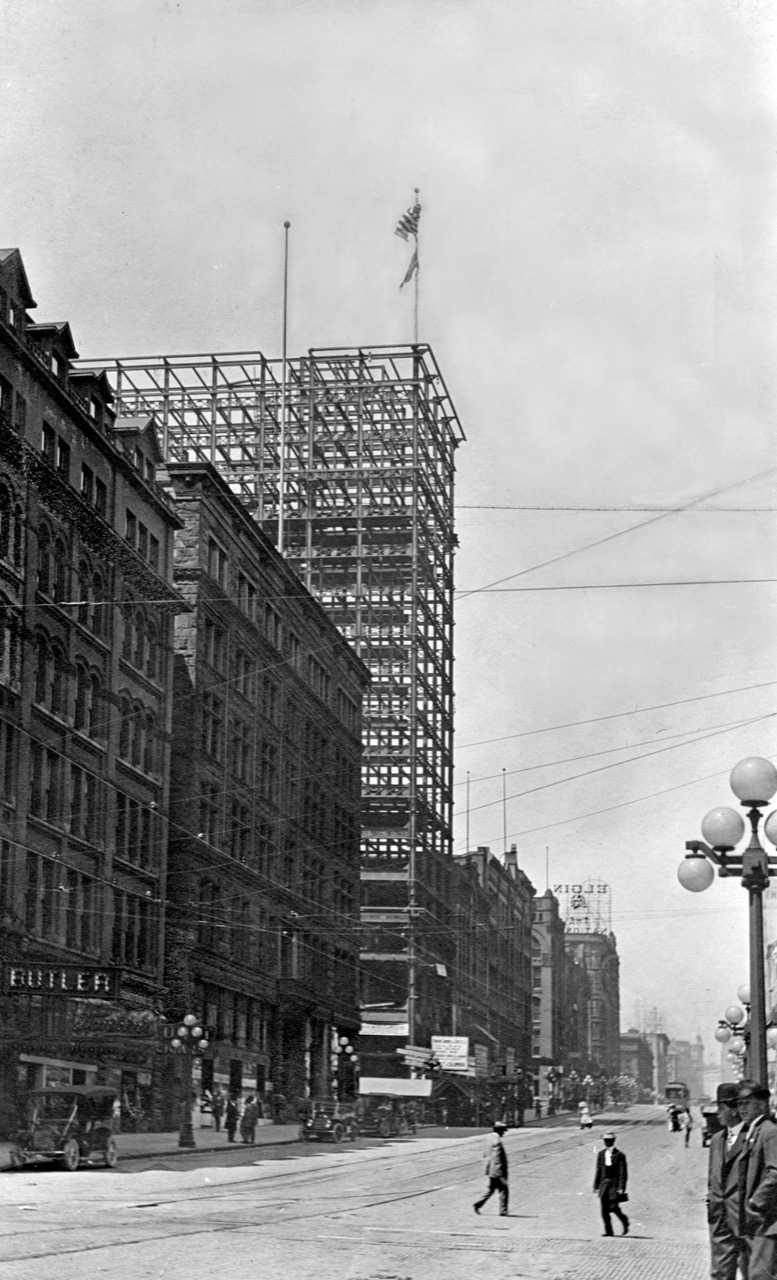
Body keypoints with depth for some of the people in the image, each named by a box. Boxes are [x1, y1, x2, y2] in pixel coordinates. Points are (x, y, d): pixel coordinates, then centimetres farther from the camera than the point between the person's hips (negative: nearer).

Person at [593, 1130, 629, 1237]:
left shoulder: (619, 1155, -3)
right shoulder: (601, 1154, 11)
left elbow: (623, 1173, -6)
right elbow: (598, 1171, 13)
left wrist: (621, 1187, -14)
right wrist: (596, 1186, 10)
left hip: (615, 1184, -5)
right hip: (604, 1183, 5)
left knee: (614, 1207, -9)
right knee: (604, 1208, -2)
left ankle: (624, 1221, 20)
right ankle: (608, 1231, 5)